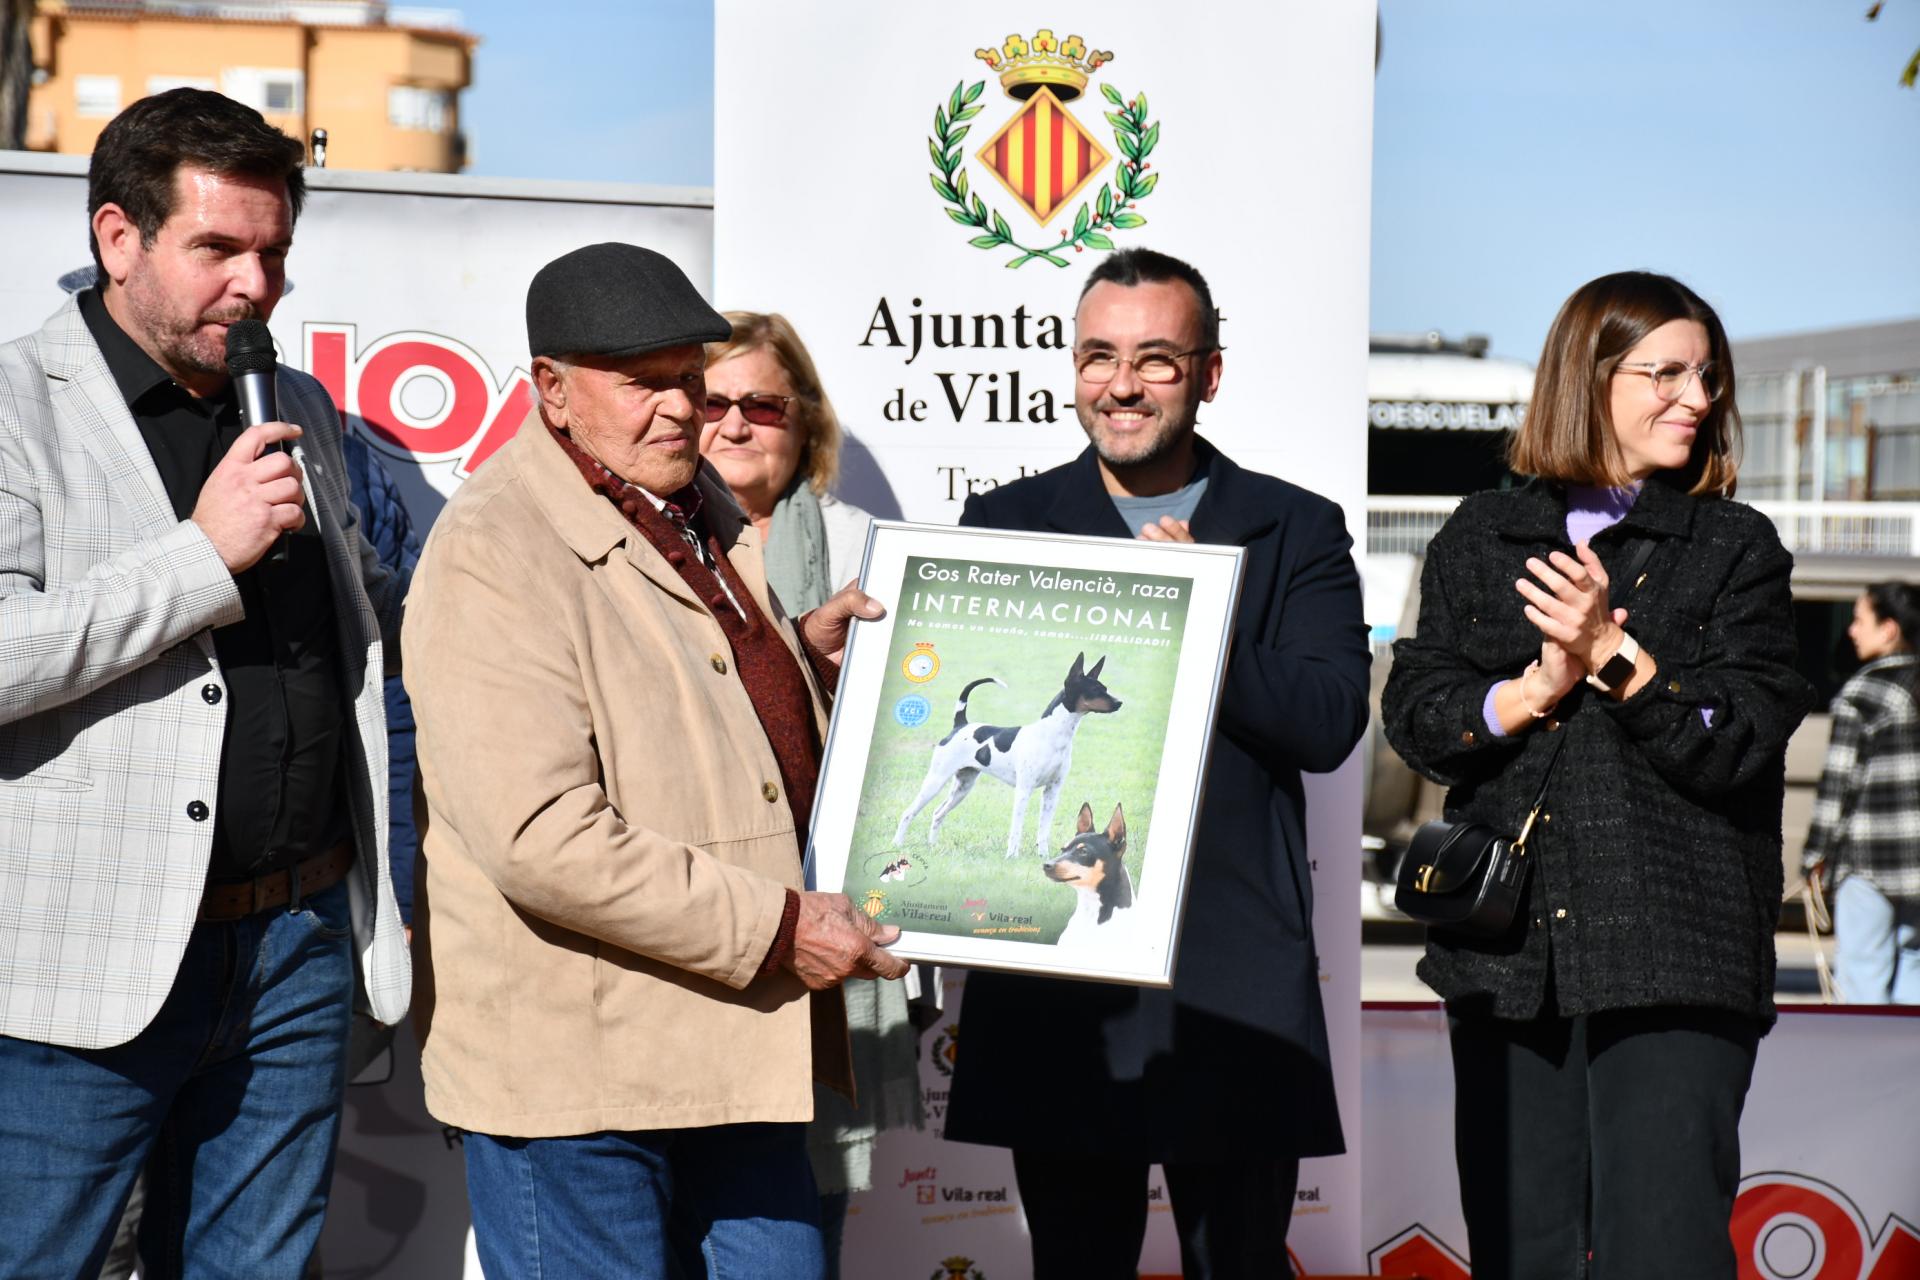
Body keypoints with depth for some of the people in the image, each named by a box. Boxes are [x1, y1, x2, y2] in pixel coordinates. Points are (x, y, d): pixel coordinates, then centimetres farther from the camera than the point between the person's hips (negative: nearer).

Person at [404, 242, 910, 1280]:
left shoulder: (701, 513, 13)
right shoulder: (495, 553, -16)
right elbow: (543, 840, -25)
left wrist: (803, 652, 14)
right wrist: (778, 929, -20)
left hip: (734, 1046, 8)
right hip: (575, 1068, -8)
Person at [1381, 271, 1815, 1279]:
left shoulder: (1736, 547, 7)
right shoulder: (1479, 539, 13)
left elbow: (1744, 743, -4)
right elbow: (1414, 714, 5)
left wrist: (1615, 656, -15)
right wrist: (1533, 690, -12)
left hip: (1672, 962, -3)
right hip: (1505, 953, 3)